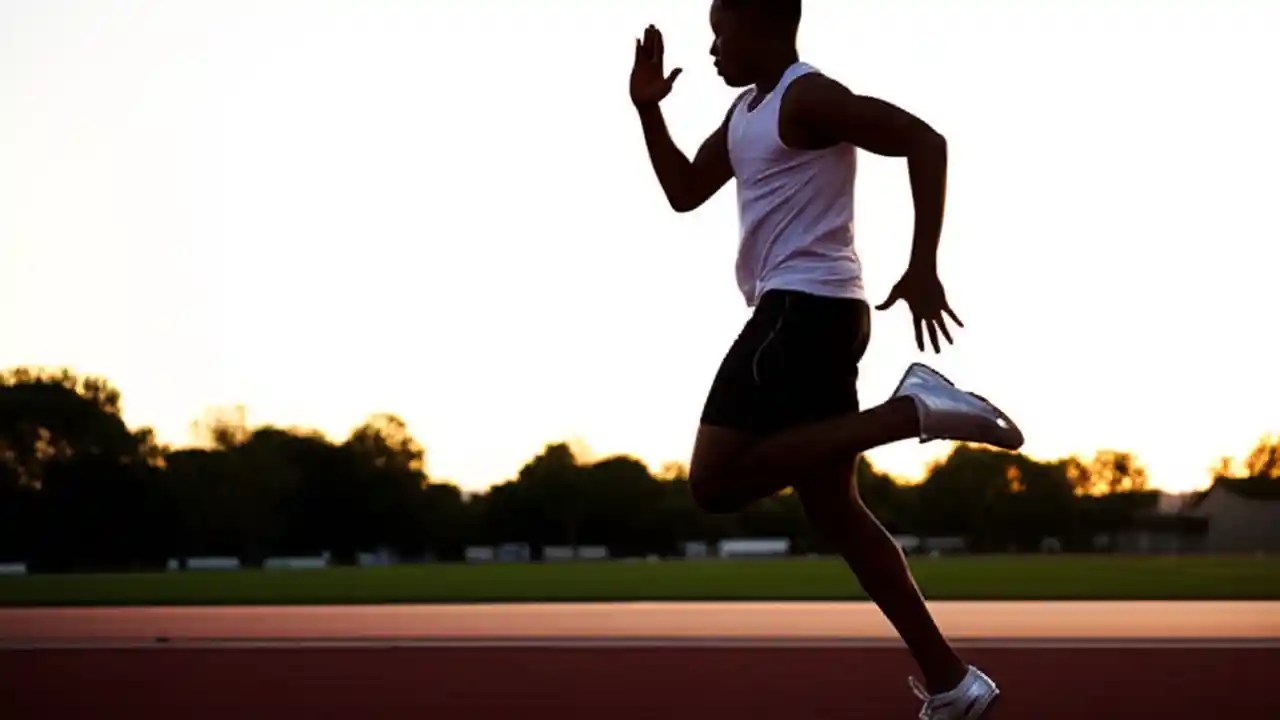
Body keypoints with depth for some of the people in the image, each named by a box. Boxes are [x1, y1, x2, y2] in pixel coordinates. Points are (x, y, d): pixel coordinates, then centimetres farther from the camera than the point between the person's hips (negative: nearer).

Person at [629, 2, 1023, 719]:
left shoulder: (807, 96, -10)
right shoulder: (747, 111, 20)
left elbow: (924, 140, -18)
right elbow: (686, 192, 28)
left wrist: (923, 269, -22)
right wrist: (649, 109, 15)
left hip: (806, 308, -10)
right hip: (805, 314, 10)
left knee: (717, 481, -17)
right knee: (833, 507, 8)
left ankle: (911, 409, -21)